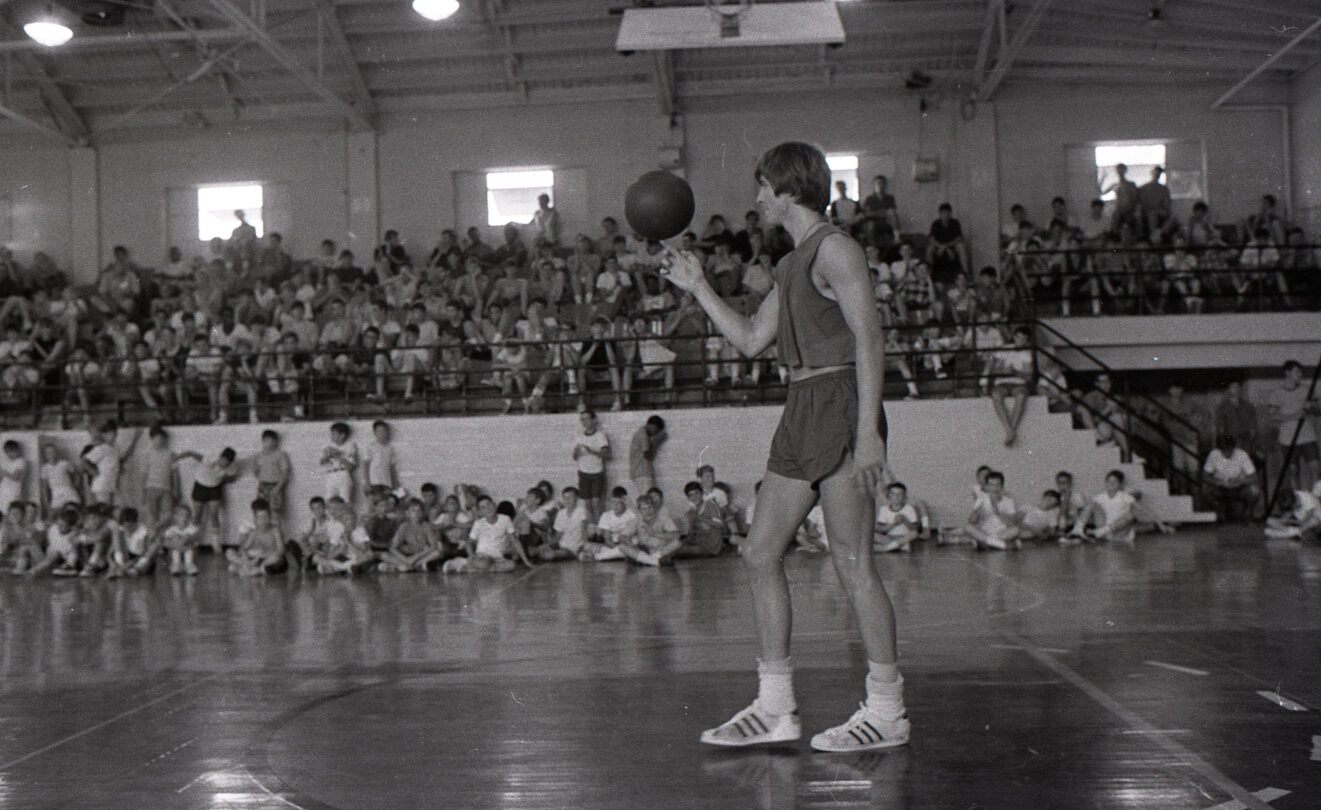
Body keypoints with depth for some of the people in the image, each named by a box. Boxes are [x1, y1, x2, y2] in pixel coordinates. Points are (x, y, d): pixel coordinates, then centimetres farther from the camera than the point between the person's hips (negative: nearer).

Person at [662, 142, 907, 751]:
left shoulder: (834, 249, -7)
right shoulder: (791, 265, 20)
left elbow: (869, 339, -15)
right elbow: (751, 340, 25)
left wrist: (867, 432, -22)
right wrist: (697, 288, 23)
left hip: (840, 405, -10)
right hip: (801, 411, 10)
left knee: (852, 562, -7)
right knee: (760, 554, 7)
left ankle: (887, 711, 2)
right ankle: (775, 710, 13)